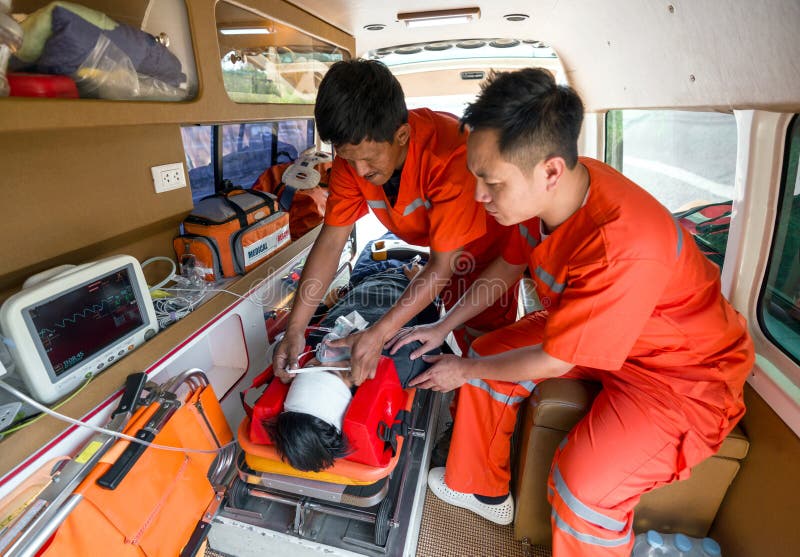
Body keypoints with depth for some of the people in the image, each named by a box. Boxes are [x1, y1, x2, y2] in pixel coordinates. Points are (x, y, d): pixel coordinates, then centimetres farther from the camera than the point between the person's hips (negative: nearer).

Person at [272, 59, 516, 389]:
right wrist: (294, 329, -23)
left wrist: (379, 334, -35)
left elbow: (442, 265, -34)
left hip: (490, 240, -4)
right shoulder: (353, 153, -22)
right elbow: (331, 241, -19)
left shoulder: (450, 155, -40)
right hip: (440, 242, 5)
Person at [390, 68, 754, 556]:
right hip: (583, 325, 7)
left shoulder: (623, 247, -39)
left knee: (584, 485, -24)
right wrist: (442, 327, 3)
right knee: (487, 354, 3)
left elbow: (553, 360, -26)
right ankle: (482, 488, 25)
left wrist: (464, 370, -10)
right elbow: (509, 264, 3)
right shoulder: (546, 192, -16)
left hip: (687, 369, -7)